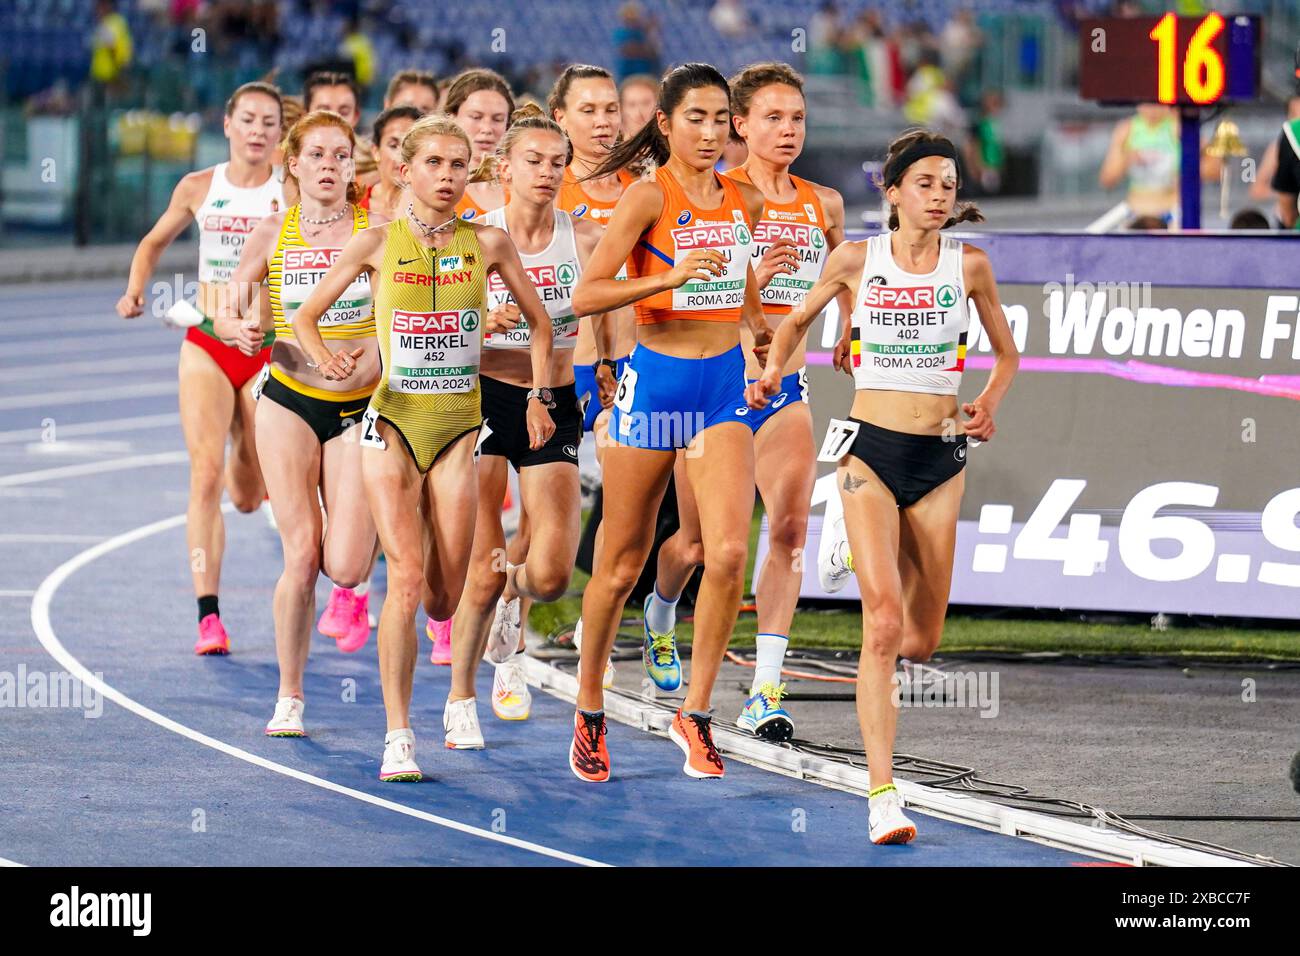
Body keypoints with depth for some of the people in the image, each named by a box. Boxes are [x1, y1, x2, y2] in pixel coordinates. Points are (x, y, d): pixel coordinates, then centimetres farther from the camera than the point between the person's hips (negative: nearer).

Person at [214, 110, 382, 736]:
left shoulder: (375, 228, -3)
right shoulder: (273, 232, 2)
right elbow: (226, 313, 5)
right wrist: (238, 329, -18)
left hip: (359, 405, -1)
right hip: (289, 401, 1)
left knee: (344, 566, -10)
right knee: (301, 554, -9)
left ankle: (353, 590, 29)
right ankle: (289, 697, 5)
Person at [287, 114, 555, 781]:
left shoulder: (488, 244, 2)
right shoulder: (378, 243, -1)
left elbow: (538, 321, 16)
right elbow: (306, 316, 7)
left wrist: (537, 397, 7)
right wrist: (325, 361, -13)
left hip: (458, 429, 2)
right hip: (392, 424, -2)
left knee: (444, 601, 0)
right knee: (408, 581, -16)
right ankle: (398, 738, -14)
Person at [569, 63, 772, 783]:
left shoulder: (745, 201, 6)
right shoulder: (649, 196, -10)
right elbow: (585, 296, -17)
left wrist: (756, 324, 26)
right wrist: (672, 276, -26)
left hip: (725, 383, 4)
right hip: (656, 381, -4)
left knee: (729, 551, -15)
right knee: (622, 565, 6)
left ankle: (695, 713, -4)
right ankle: (588, 712, 24)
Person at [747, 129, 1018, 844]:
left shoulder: (969, 264, 2)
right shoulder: (856, 260, -1)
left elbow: (1006, 355, 14)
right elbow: (797, 321, 16)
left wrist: (987, 405, -3)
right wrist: (773, 371, 0)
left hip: (940, 458, 2)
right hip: (870, 450, -2)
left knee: (921, 639, 9)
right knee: (884, 623, -18)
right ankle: (882, 795, -19)